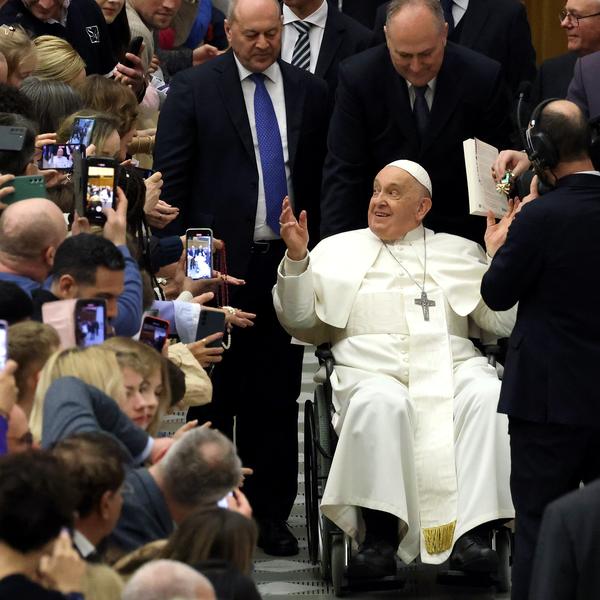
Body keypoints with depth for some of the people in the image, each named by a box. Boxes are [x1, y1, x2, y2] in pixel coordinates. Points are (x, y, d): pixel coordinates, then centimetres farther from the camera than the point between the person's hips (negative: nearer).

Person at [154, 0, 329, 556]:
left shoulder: (309, 92, 9)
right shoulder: (193, 88, -1)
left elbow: (320, 178, 11)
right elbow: (170, 177, -1)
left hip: (286, 261, 3)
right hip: (220, 259, -3)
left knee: (277, 397, 5)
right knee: (214, 395, 3)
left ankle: (269, 514, 12)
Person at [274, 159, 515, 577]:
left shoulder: (460, 252, 25)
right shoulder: (338, 250, 23)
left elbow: (504, 322, 17)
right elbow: (301, 322, 15)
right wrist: (296, 258, 2)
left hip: (454, 367, 1)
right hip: (373, 371, -1)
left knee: (487, 396, -33)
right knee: (380, 403, -38)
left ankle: (473, 534, -38)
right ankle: (380, 536, -38)